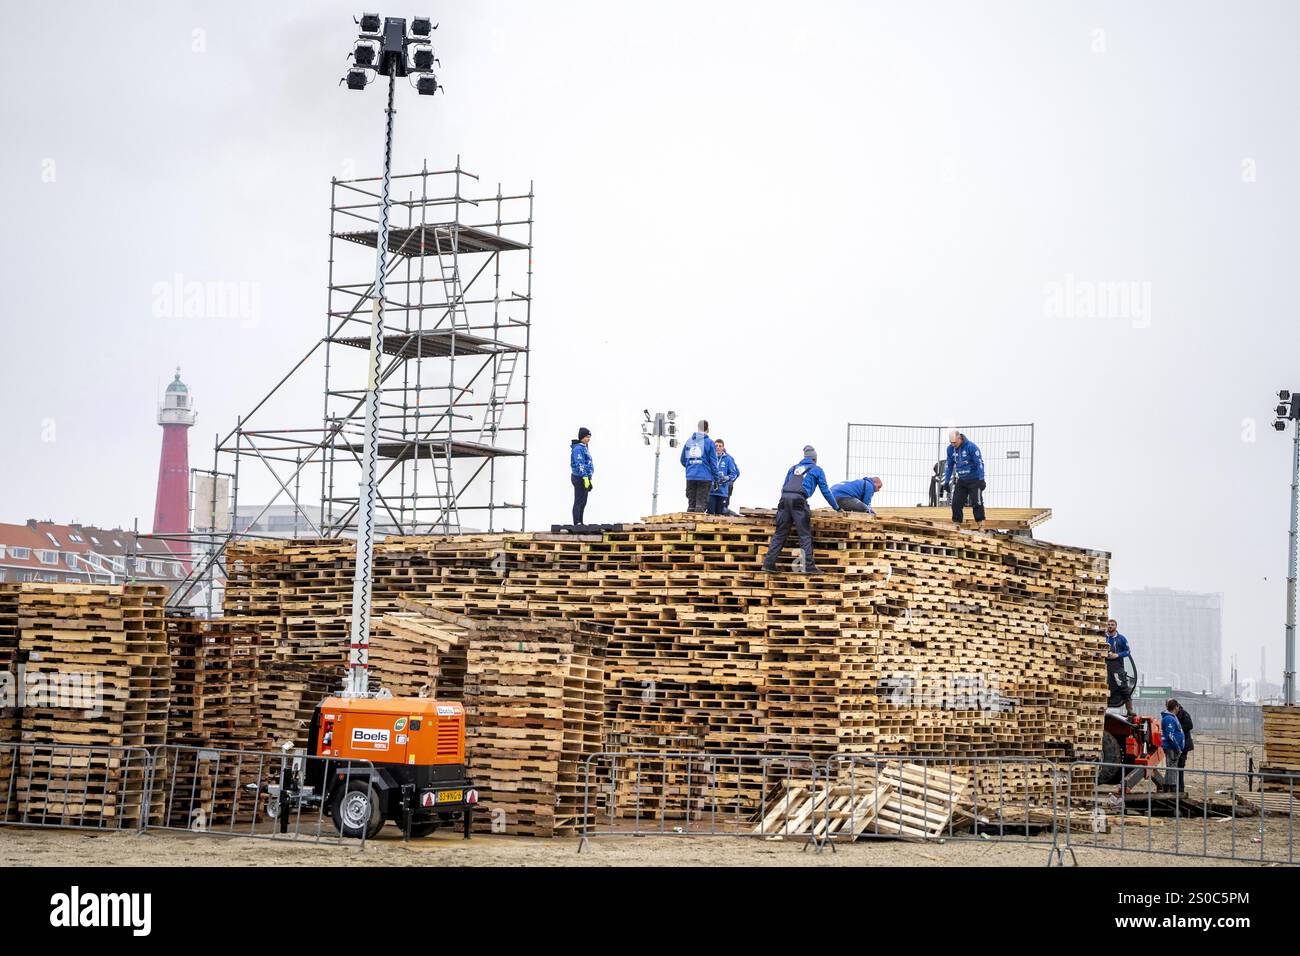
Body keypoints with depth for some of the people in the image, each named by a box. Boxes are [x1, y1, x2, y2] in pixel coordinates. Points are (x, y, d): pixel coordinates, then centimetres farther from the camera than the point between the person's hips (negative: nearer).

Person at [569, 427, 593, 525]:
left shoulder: (583, 448, 17)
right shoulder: (578, 448, -14)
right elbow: (580, 464, -22)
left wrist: (588, 478, 22)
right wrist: (585, 478, -25)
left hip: (584, 478, 10)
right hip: (580, 478, -10)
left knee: (583, 502, 13)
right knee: (579, 501, -9)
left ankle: (580, 522, 17)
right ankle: (576, 523, -9)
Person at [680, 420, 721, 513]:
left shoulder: (688, 441, 8)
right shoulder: (709, 442, -4)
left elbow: (683, 460, 14)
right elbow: (713, 463, -5)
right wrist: (717, 478, 3)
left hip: (690, 477, 4)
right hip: (705, 477, -4)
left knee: (691, 504, 9)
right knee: (701, 504, -2)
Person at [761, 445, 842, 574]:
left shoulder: (793, 468, 29)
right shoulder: (816, 470, 17)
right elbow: (825, 491, 18)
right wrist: (837, 507, 28)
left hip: (785, 498, 5)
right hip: (799, 500, -5)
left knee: (780, 534, 8)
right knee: (805, 534, -3)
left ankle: (768, 563, 4)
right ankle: (808, 566, -8)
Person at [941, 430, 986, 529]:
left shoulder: (971, 447, -17)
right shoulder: (950, 449, 0)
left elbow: (979, 463, -17)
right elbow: (949, 466, 11)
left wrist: (981, 480, -22)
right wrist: (946, 481, 10)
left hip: (974, 480, -6)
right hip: (961, 481, 6)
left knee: (977, 503, -9)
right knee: (956, 503, 1)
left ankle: (981, 526, -7)